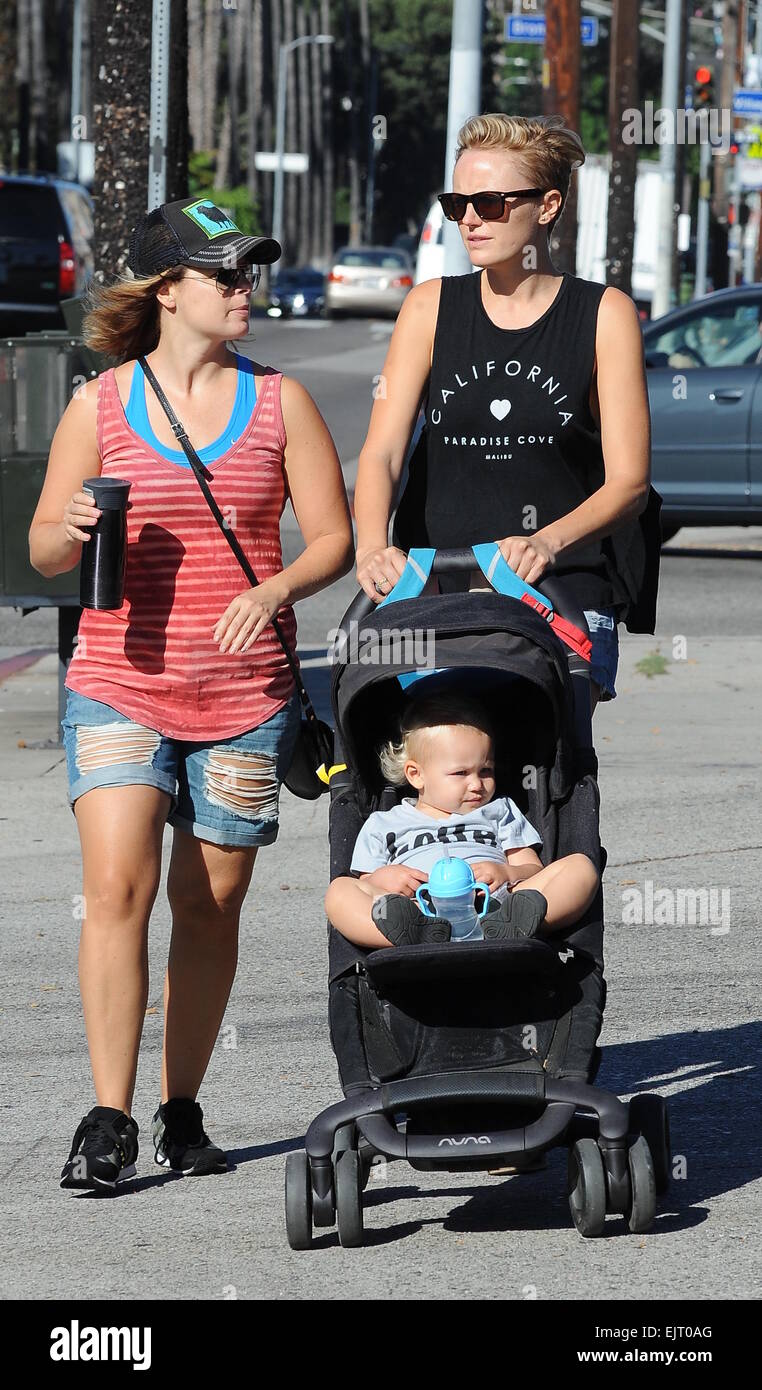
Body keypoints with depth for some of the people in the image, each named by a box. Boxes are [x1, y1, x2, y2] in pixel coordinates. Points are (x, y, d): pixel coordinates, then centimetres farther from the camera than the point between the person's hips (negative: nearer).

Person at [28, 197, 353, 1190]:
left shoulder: (279, 402, 6)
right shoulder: (101, 404, 4)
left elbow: (334, 537, 6)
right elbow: (44, 549, 9)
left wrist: (273, 589, -13)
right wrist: (73, 532, -14)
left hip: (244, 693, 1)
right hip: (119, 686, -1)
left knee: (210, 908, 5)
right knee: (116, 890, -15)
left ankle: (183, 1110, 19)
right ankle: (109, 1121, -13)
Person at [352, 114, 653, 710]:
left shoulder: (605, 314, 2)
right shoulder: (432, 307, 9)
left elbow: (629, 482, -5)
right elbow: (382, 452, -1)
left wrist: (548, 542, -24)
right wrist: (373, 546, -22)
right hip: (434, 590, 2)